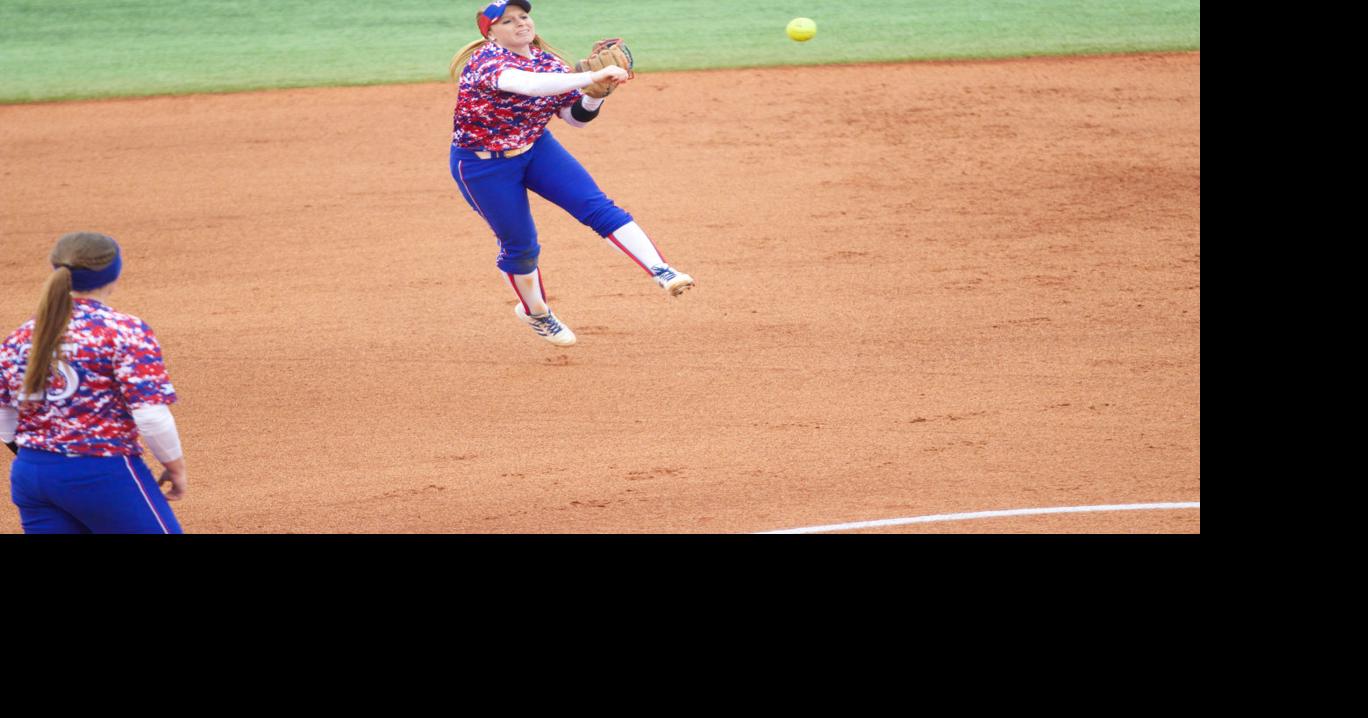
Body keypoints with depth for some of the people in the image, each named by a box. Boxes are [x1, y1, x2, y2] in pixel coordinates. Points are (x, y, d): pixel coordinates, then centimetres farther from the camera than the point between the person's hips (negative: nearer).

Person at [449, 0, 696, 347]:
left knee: (598, 206, -11)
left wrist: (597, 91, -20)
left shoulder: (548, 62, -5)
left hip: (536, 149, 5)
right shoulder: (485, 61, -27)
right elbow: (527, 84, -47)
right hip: (484, 165, -5)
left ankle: (662, 272, -18)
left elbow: (577, 117, 2)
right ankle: (534, 312, 34)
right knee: (519, 245, 5)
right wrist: (590, 77, -54)